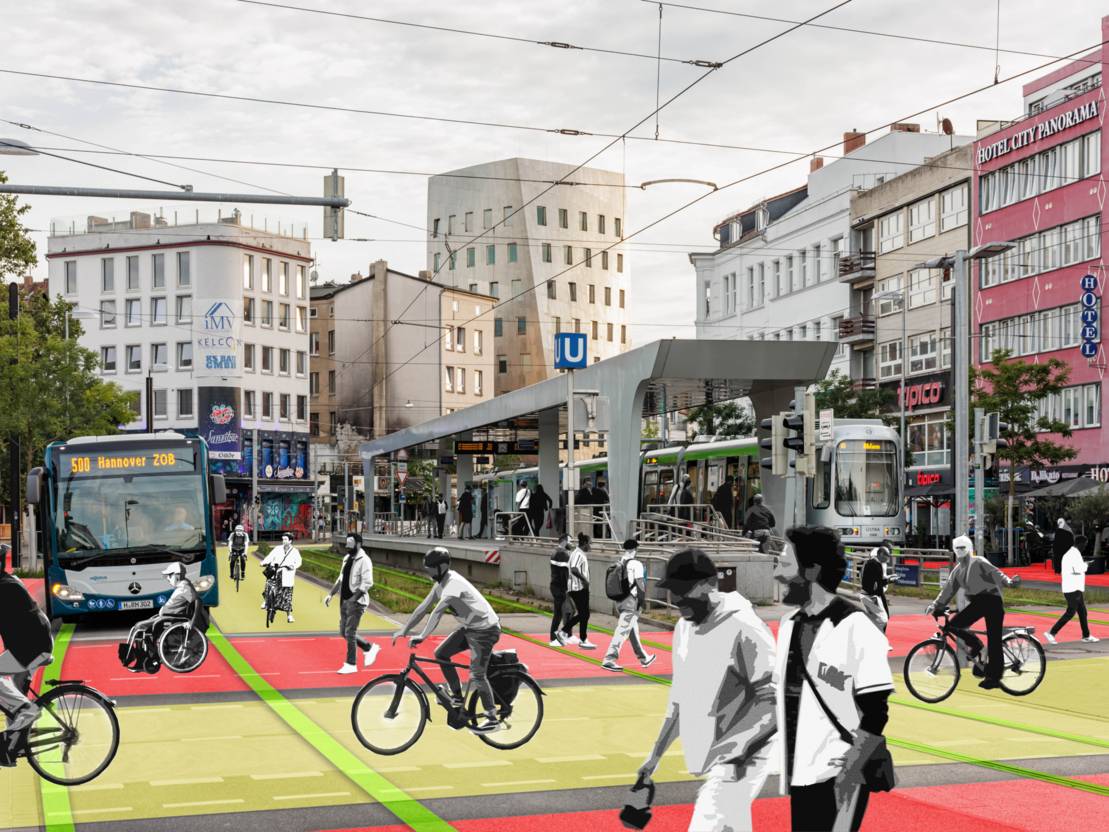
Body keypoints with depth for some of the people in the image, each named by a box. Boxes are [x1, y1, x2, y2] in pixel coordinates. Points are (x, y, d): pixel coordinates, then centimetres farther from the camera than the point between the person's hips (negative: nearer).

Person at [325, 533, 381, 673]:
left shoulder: (364, 560, -14)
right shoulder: (347, 558, 13)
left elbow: (367, 583, -20)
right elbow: (341, 579, 21)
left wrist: (354, 598, -24)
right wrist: (331, 594, 12)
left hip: (356, 602, -9)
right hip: (344, 601, 9)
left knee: (350, 633, -6)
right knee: (343, 632, 12)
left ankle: (351, 665, 5)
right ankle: (369, 648, 27)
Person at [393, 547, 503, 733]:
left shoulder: (454, 583, -25)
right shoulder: (441, 583, 5)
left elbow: (438, 611, -35)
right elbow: (423, 607, 8)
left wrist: (422, 636, -41)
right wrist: (404, 630, 5)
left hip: (485, 629, -10)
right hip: (469, 627, 10)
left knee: (477, 675, -14)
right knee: (441, 653, 8)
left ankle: (492, 719, -7)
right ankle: (457, 696, 19)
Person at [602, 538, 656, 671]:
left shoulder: (617, 563, 8)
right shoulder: (636, 564, -11)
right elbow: (640, 583, -14)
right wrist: (642, 600, -7)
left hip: (619, 601, 8)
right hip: (631, 601, -8)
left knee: (633, 630, 19)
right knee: (623, 630, -9)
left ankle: (643, 658, 32)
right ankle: (609, 660, -16)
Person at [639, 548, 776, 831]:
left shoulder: (743, 628, -18)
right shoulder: (684, 627, 8)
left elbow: (773, 703, -19)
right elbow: (680, 700, 17)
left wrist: (735, 754, -24)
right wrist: (655, 755, 17)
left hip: (738, 763, -8)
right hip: (712, 760, 8)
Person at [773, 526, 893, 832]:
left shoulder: (855, 628, -14)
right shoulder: (790, 622, 8)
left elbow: (875, 713, -16)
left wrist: (850, 772, -19)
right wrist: (785, 765, 15)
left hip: (839, 777, -7)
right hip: (801, 774, 7)